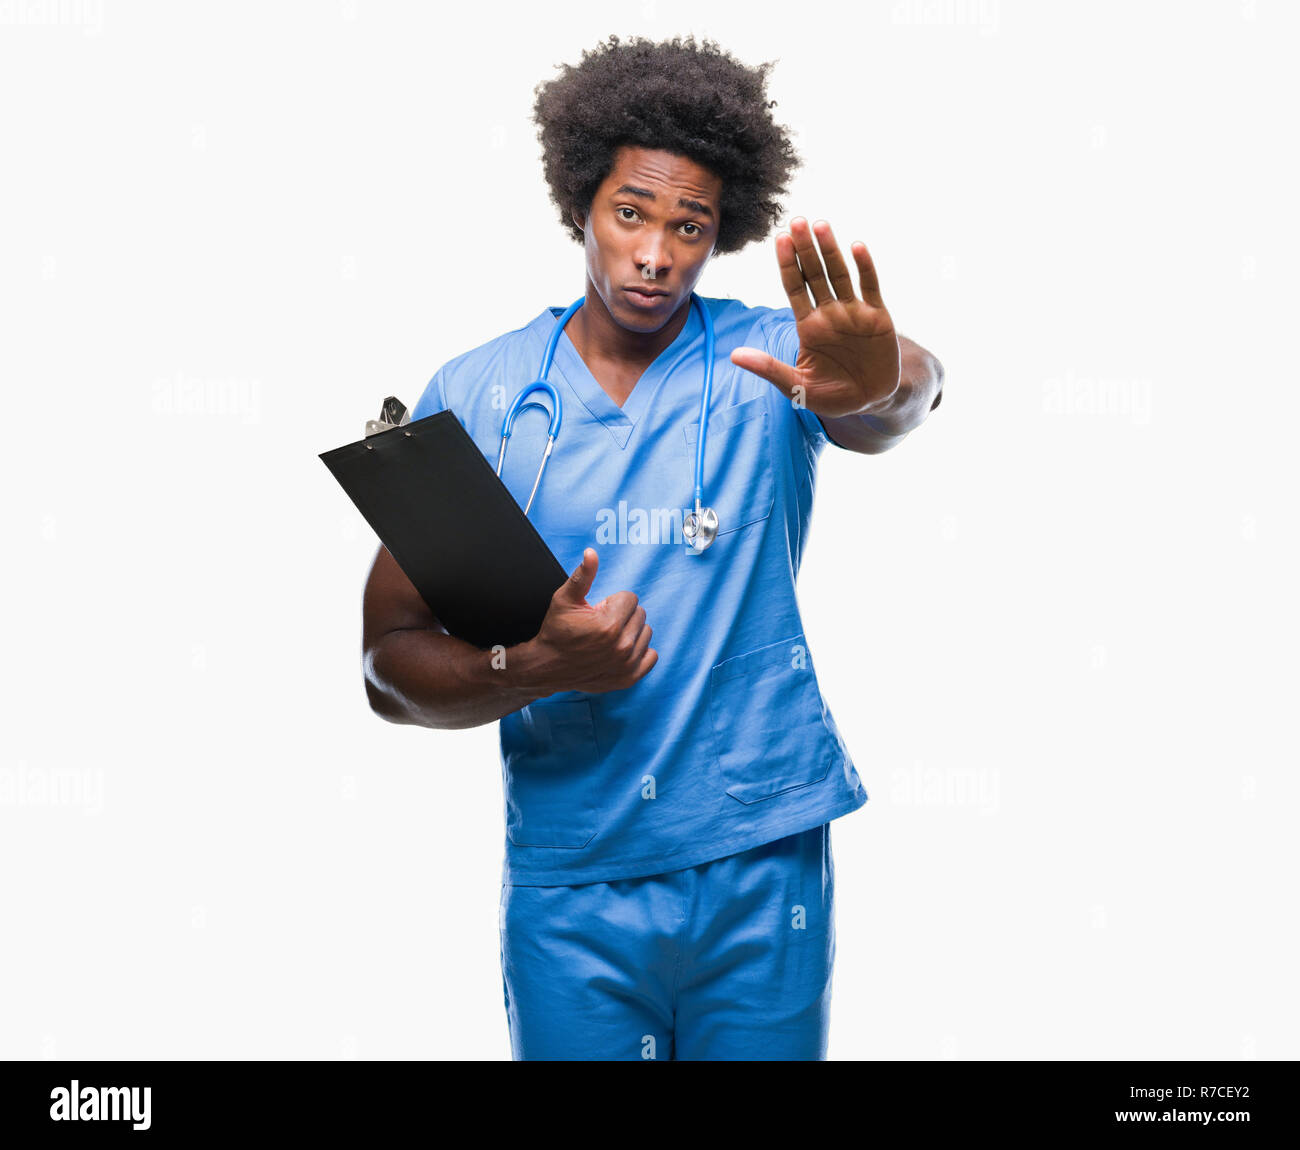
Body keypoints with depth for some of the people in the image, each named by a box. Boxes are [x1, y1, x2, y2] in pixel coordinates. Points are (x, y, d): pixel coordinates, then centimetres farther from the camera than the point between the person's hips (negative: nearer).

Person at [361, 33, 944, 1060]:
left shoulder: (773, 360, -3)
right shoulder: (475, 398, -2)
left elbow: (909, 398, -26)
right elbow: (390, 665, -2)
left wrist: (881, 385, -48)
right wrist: (531, 669, -20)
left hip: (764, 870, 0)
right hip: (568, 887, 0)